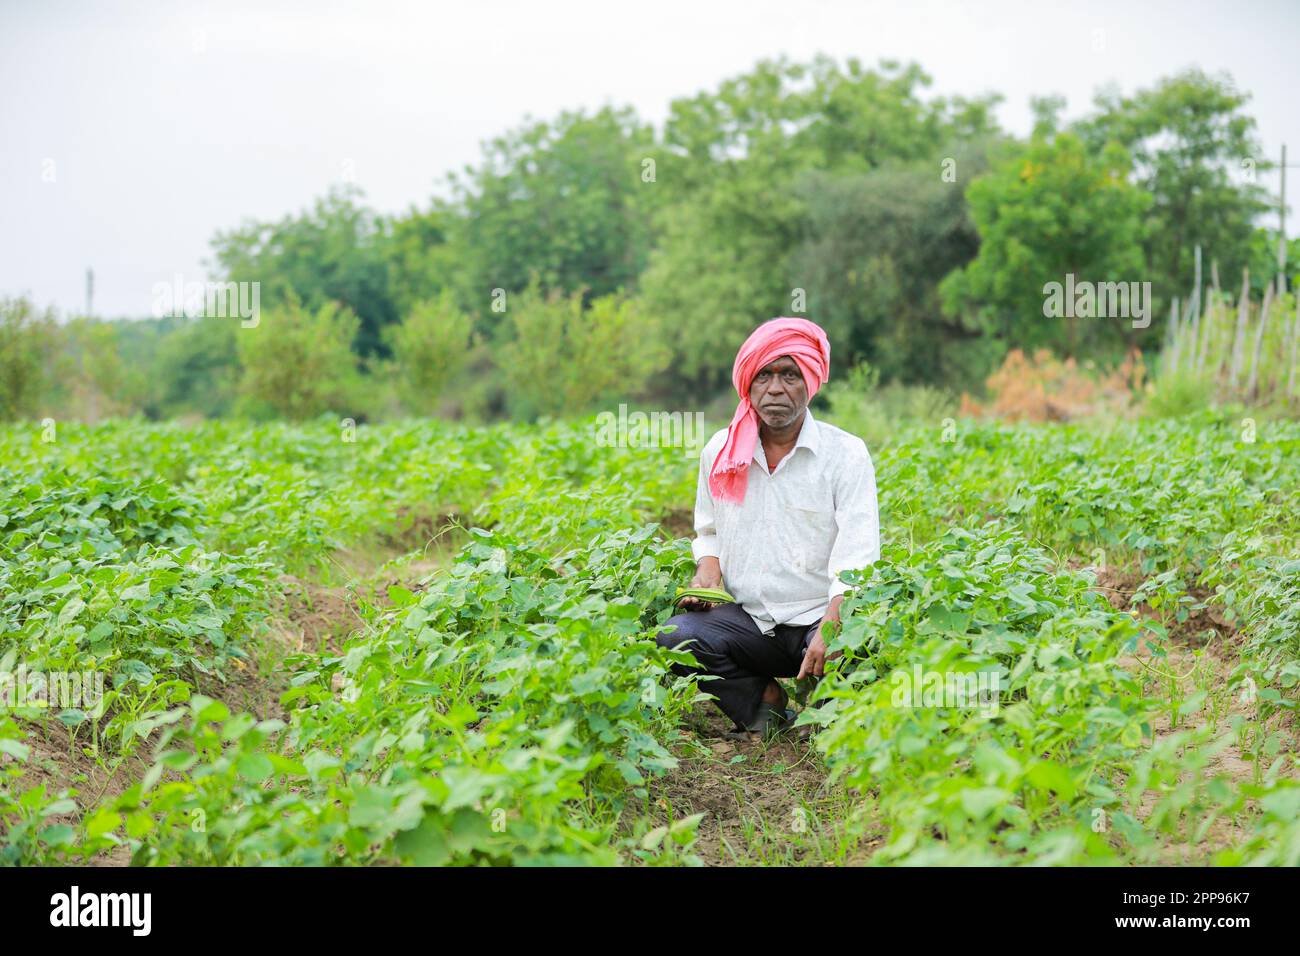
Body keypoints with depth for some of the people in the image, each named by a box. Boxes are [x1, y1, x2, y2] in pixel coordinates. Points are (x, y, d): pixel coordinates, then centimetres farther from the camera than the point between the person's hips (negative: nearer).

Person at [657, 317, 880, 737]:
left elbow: (857, 558, -14)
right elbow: (708, 531, 21)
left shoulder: (845, 453, -5)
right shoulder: (720, 451, 7)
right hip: (747, 619, 3)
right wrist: (708, 568, -4)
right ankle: (764, 699, -3)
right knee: (673, 637, -27)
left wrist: (829, 631, -30)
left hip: (820, 618, -3)